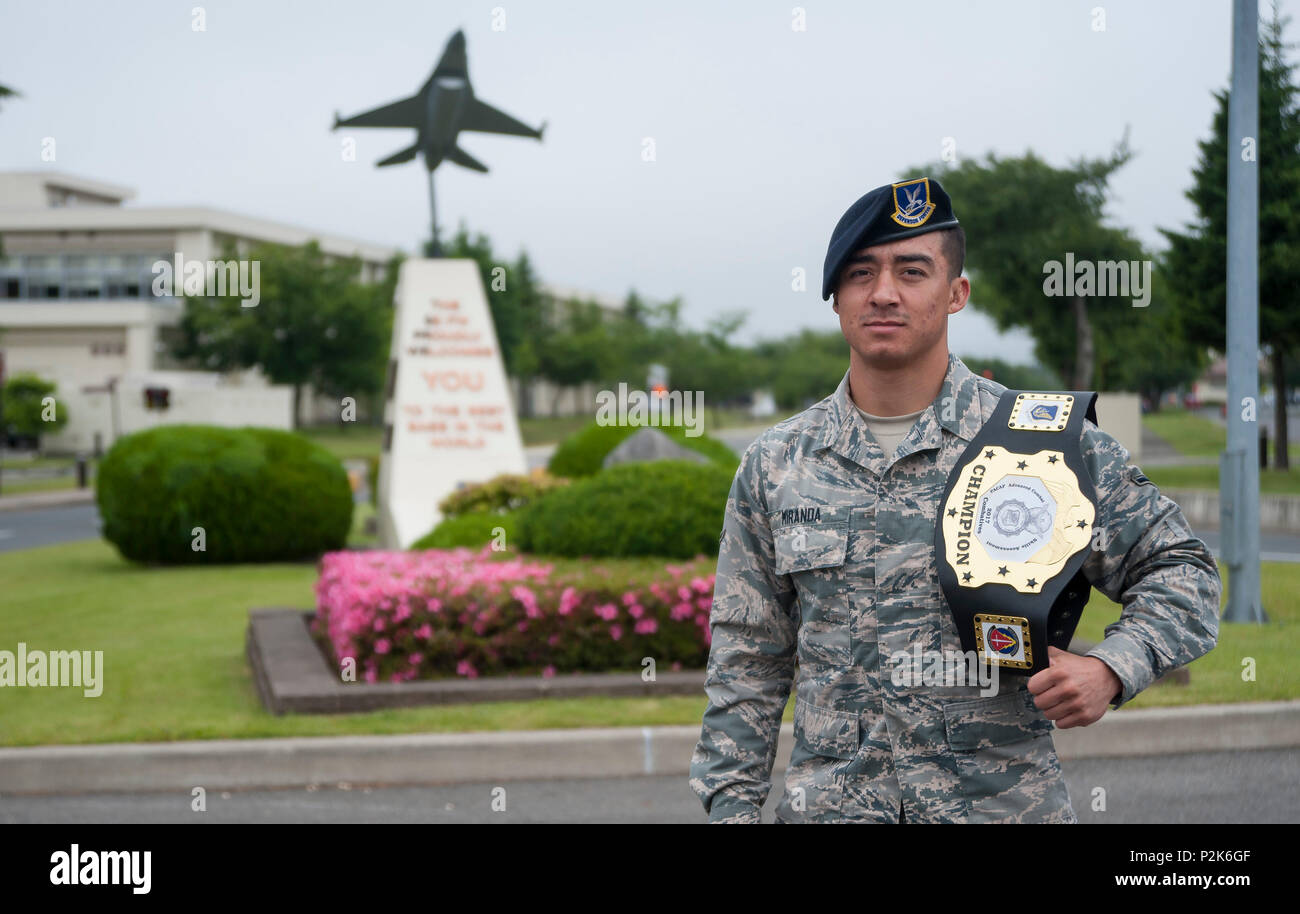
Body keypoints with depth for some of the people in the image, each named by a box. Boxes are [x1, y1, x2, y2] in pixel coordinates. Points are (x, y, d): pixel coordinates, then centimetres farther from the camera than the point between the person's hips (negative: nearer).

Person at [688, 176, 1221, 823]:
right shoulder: (775, 465, 5)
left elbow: (1179, 569, 3)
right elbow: (746, 664, 10)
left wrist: (1109, 670, -14)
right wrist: (732, 804, 4)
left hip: (1004, 801, -2)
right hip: (826, 804, 2)